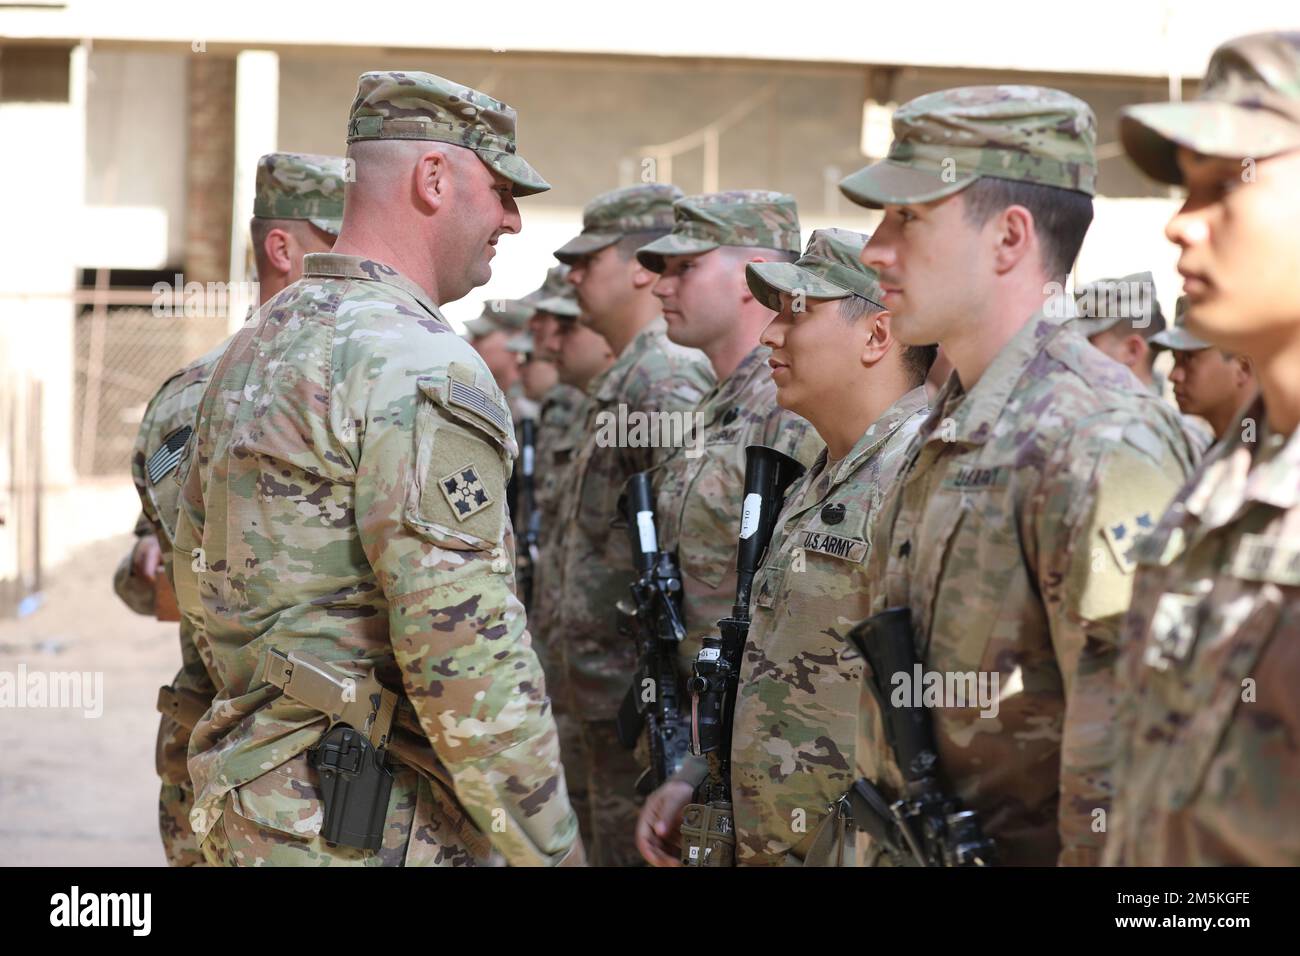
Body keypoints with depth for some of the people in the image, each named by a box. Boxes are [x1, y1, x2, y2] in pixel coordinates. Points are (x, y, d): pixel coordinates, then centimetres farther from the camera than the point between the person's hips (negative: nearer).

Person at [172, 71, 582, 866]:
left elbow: (200, 581, 20)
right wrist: (552, 850, -17)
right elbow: (466, 651, -23)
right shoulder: (420, 368, -17)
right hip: (374, 830, -9)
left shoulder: (257, 346, 13)